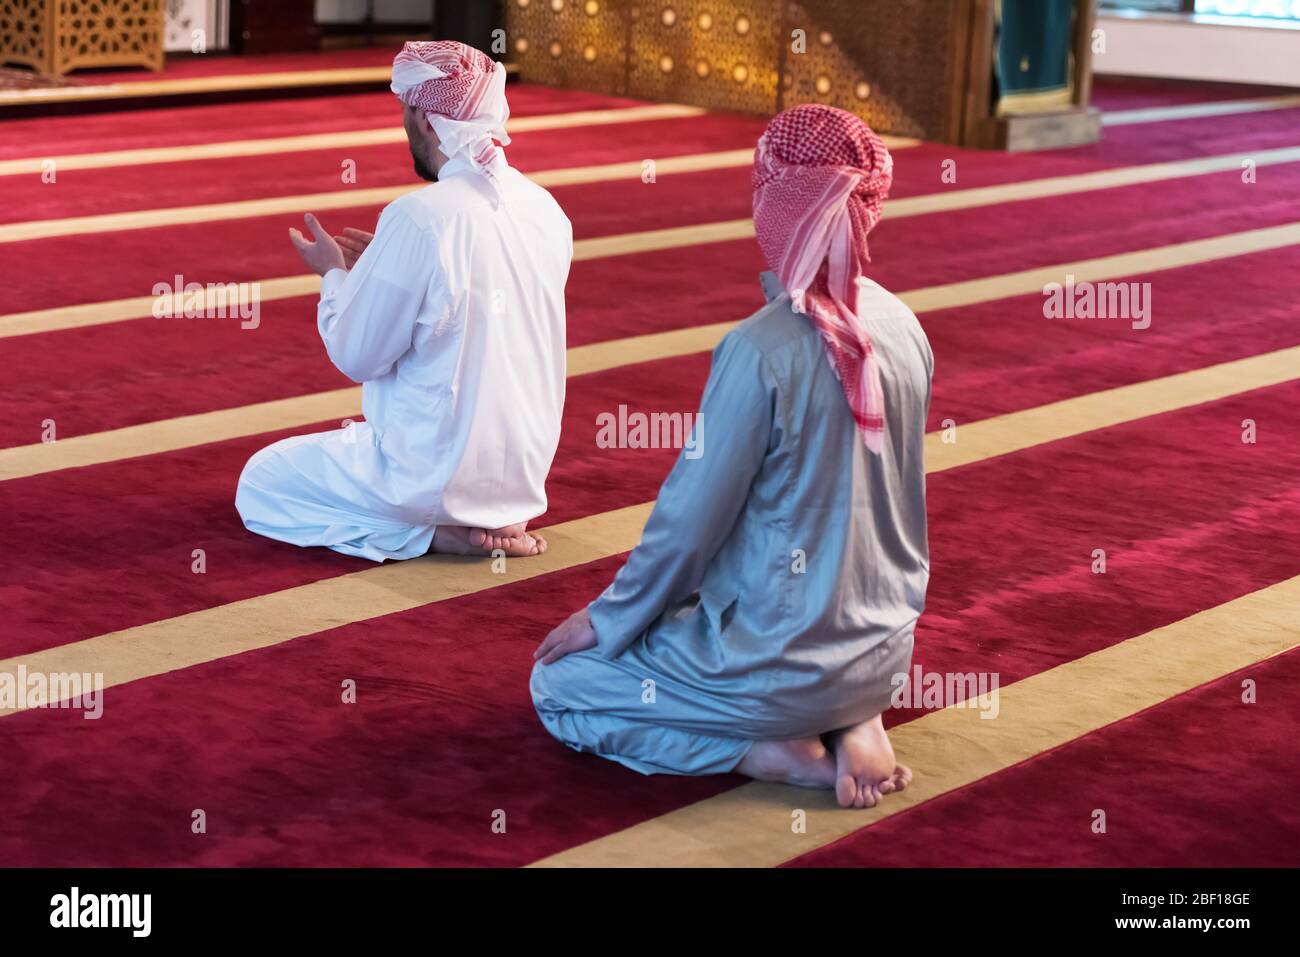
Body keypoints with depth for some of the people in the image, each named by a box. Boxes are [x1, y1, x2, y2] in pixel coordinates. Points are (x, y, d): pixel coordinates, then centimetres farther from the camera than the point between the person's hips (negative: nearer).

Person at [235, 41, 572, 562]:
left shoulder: (418, 219, -23)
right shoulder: (544, 208, -2)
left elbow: (357, 357, -13)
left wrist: (334, 276, 4)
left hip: (440, 474, -9)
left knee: (258, 484, 11)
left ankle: (441, 533, -4)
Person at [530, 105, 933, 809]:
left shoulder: (762, 350, -23)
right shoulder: (903, 328, -2)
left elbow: (692, 520, -15)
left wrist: (608, 619, 1)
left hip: (783, 658, -7)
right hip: (884, 651, 7)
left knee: (557, 686, 13)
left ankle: (782, 756, -2)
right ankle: (856, 724, 9)